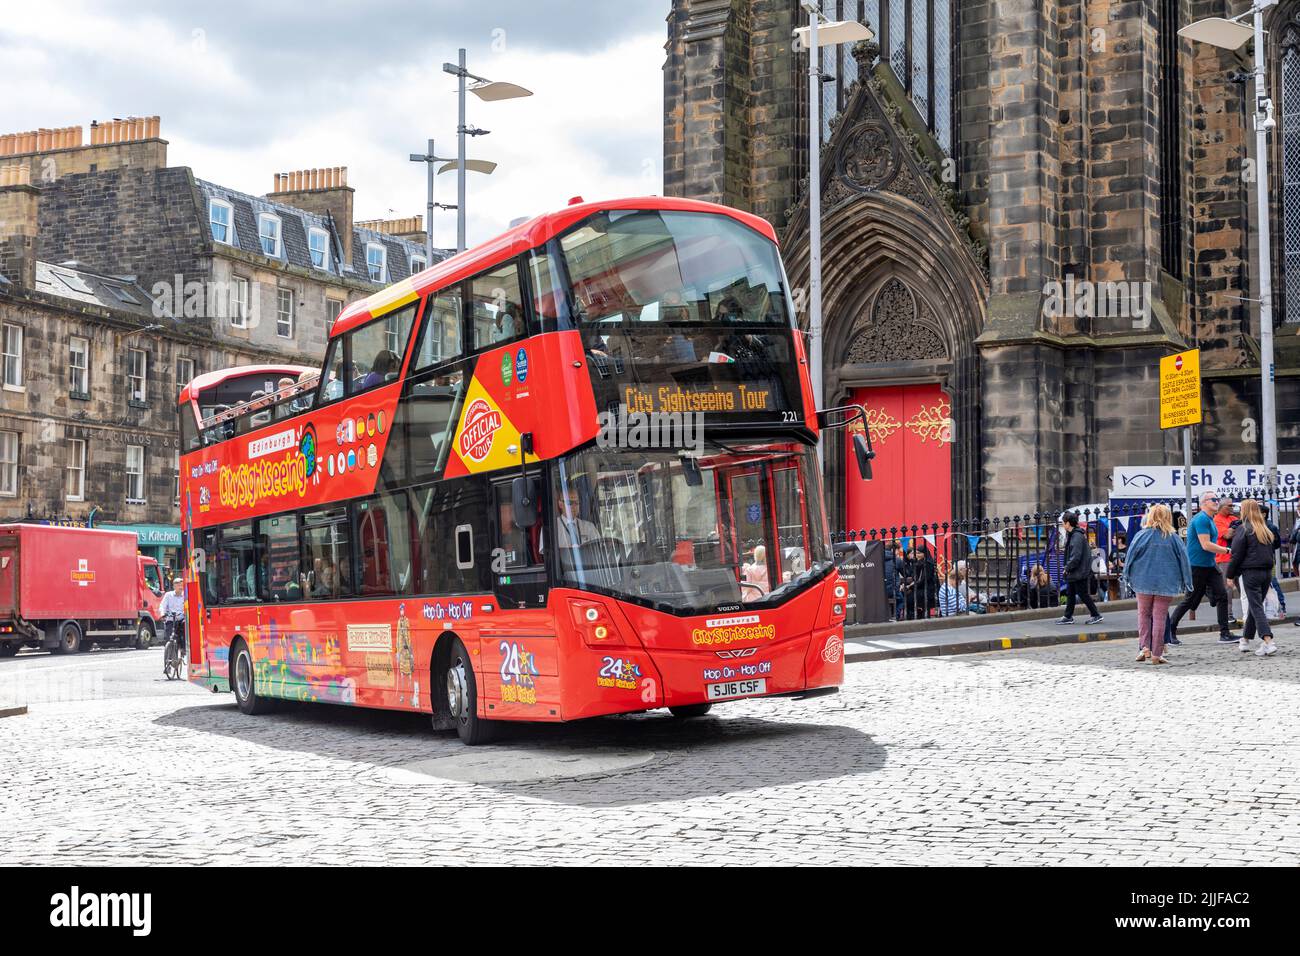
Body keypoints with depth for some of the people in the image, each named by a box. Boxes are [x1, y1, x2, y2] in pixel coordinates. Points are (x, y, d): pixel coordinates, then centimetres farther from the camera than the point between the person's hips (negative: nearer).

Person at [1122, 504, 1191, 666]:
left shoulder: (1141, 535, -6)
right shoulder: (1173, 538, -3)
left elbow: (1130, 557, -2)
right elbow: (1183, 559, 1)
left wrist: (1127, 577, 11)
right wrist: (1186, 583, 10)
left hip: (1144, 581, 0)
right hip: (1166, 584, 0)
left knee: (1144, 614, 14)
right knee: (1160, 617, 4)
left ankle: (1144, 646, -1)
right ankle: (1156, 654, 3)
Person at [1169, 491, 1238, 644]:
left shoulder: (1210, 519, 16)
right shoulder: (1201, 519, -16)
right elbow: (1206, 545, -22)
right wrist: (1227, 550, -18)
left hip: (1209, 565, 9)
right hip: (1197, 566, -9)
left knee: (1222, 595, -1)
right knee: (1190, 600, -1)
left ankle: (1224, 633, 0)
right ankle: (1170, 629, 12)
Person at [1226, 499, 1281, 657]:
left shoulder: (1244, 530, -9)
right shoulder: (1267, 528, 10)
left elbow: (1236, 555, -9)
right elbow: (1277, 544, 18)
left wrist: (1230, 575, -1)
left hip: (1251, 572, -6)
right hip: (1267, 571, 6)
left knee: (1257, 608, -7)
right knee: (1255, 606, 17)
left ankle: (1268, 642, -21)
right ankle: (1245, 640, 28)